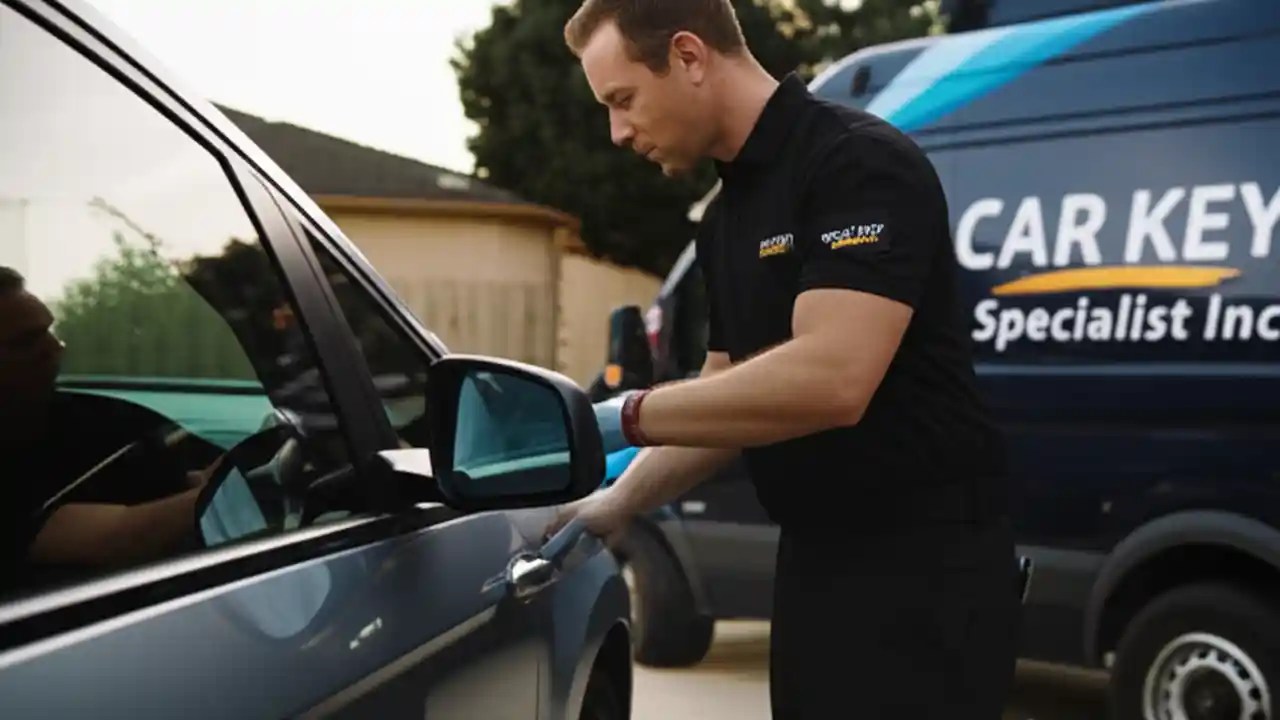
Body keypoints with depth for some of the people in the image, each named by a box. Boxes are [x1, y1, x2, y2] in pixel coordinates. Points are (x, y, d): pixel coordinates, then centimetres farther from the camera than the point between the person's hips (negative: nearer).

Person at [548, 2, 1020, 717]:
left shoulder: (861, 161, -16)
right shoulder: (726, 215, 12)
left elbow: (831, 378, -29)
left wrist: (623, 416, -23)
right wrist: (619, 502, 7)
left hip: (923, 566, -9)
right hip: (814, 561, 9)